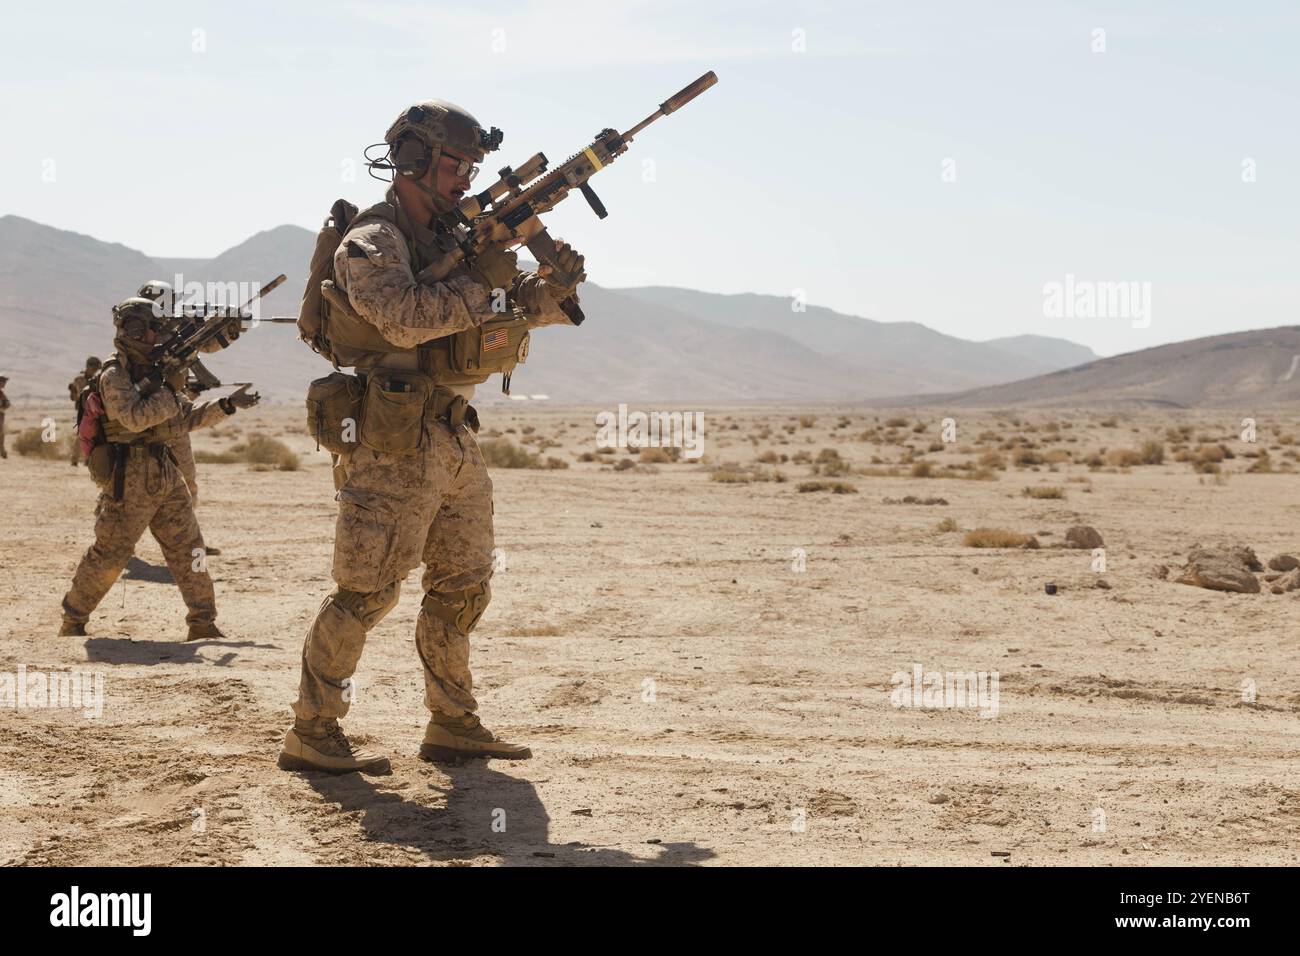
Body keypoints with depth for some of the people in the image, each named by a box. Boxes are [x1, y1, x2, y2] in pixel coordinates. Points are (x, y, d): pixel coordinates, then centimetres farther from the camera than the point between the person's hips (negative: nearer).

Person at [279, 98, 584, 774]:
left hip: (453, 439, 9)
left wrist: (556, 286, -6)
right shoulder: (369, 243, -9)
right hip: (394, 445, -9)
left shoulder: (456, 237, 15)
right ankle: (311, 735, 1)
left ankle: (453, 725, 23)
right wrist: (480, 283, -20)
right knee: (367, 591, -7)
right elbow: (406, 317, -26)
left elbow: (525, 307, 15)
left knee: (462, 588, 12)